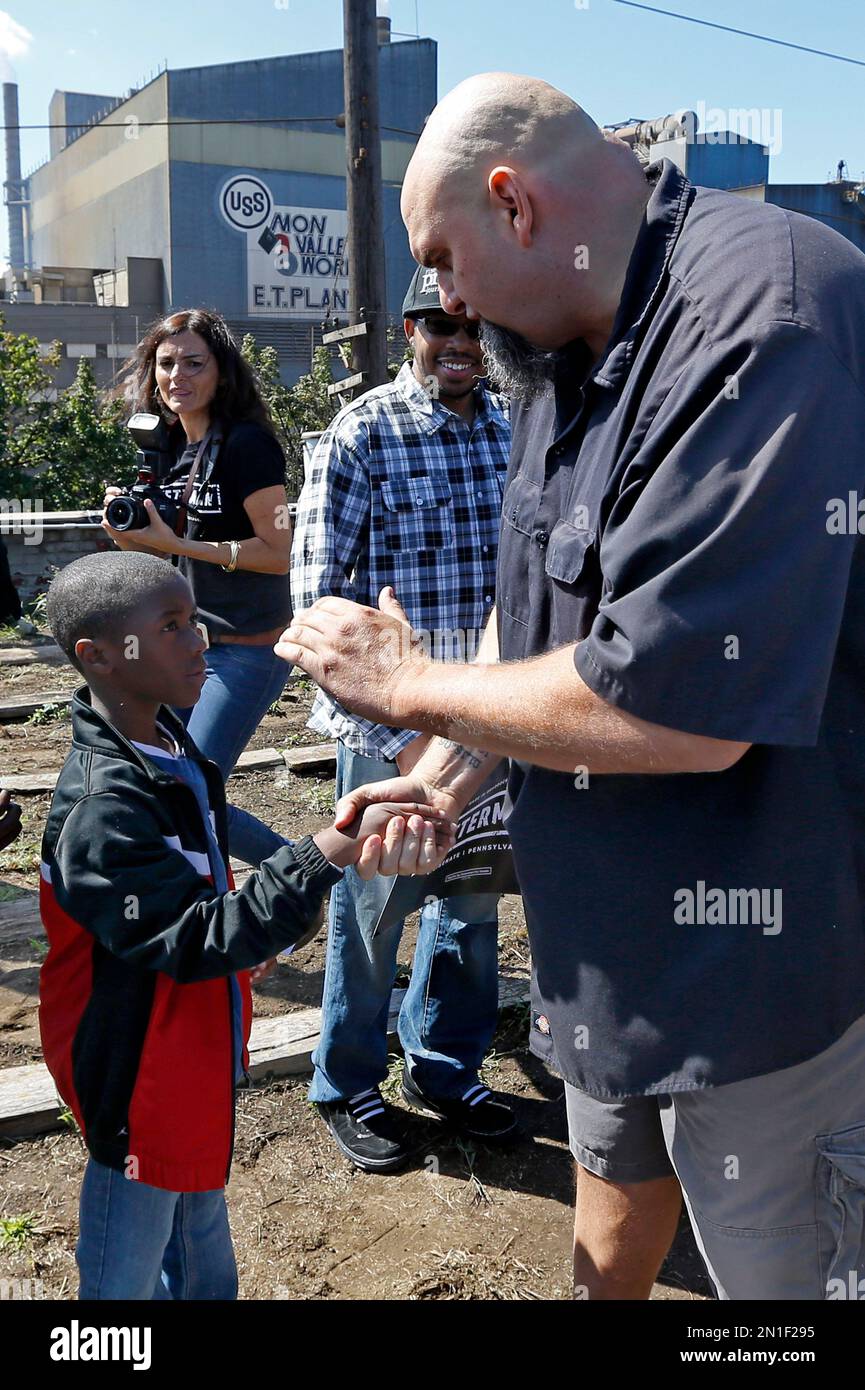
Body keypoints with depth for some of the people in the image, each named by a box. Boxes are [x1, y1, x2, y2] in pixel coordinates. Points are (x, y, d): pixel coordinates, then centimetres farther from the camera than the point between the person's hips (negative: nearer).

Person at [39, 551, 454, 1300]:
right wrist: (328, 853, -36)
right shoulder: (101, 809, -30)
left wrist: (280, 913, 1)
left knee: (206, 1271, 27)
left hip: (199, 1064, 9)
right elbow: (194, 941, -32)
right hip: (139, 1091, -8)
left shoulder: (173, 750, 0)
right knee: (130, 1273, 14)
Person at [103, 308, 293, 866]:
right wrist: (131, 533, -4)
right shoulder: (169, 447, 10)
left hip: (248, 649, -8)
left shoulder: (246, 443, -14)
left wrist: (176, 542, -23)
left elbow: (278, 552, -19)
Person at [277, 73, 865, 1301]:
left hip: (762, 948, -8)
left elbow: (679, 704, -34)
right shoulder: (573, 349, 5)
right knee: (617, 1173, 29)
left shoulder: (763, 319, -27)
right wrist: (452, 762, 1)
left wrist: (414, 686, -19)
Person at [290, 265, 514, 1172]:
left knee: (475, 889, 17)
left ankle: (442, 1066, 38)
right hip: (389, 713, -5)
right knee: (372, 900, 8)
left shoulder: (512, 429, 4)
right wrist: (385, 722, -16)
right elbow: (316, 586, -12)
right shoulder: (363, 433, -11)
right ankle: (347, 1088, 29)